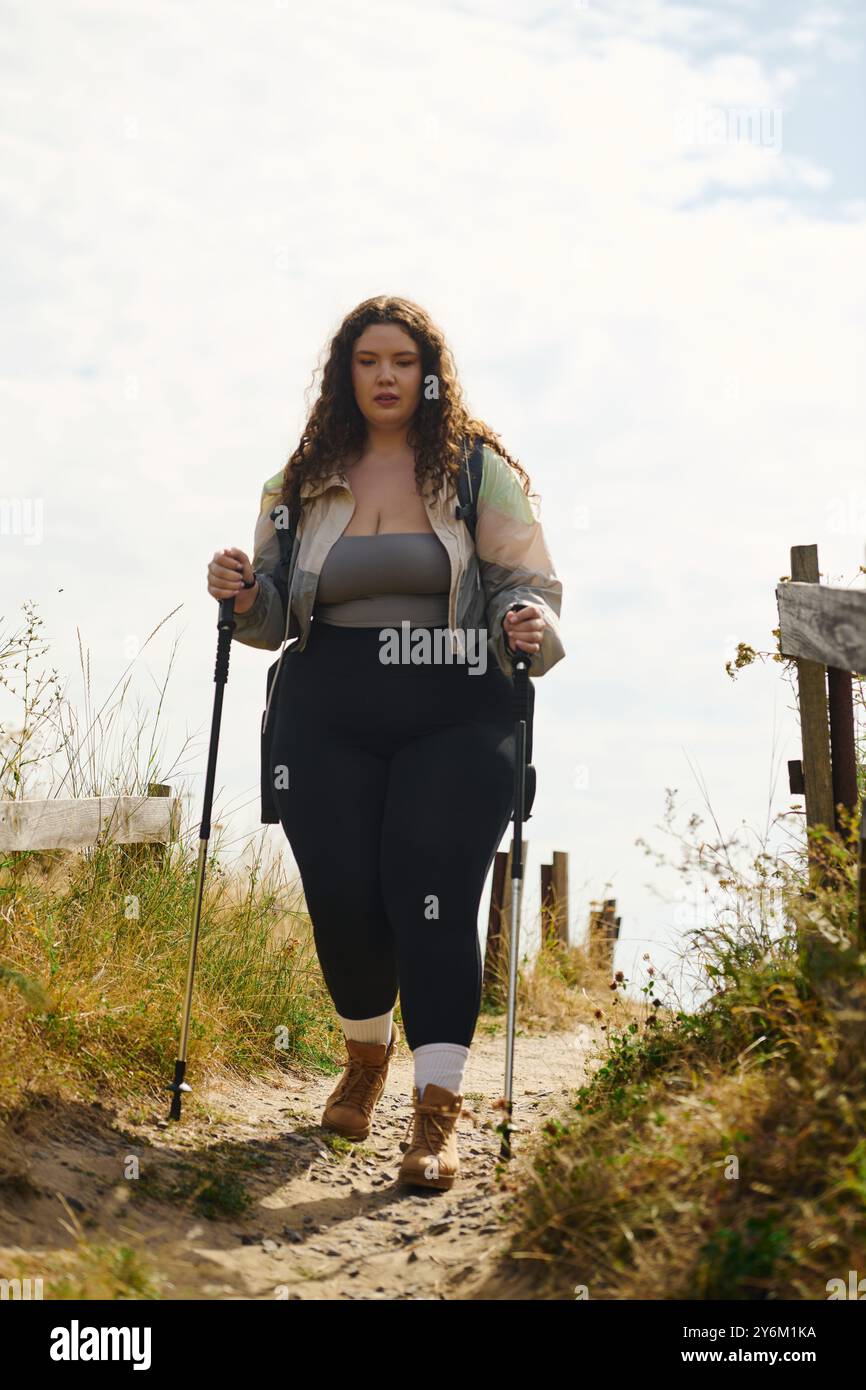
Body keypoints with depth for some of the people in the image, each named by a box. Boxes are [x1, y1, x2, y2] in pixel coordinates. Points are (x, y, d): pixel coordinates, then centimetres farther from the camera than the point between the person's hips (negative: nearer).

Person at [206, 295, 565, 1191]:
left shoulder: (480, 472, 5)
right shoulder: (302, 484, 12)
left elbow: (530, 580, 4)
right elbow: (277, 616, 18)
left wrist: (530, 623, -18)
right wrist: (244, 596, -4)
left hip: (455, 720, -2)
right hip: (327, 719, 2)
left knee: (433, 898, -11)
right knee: (340, 896, 0)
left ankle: (436, 1117, -3)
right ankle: (365, 1057, 31)